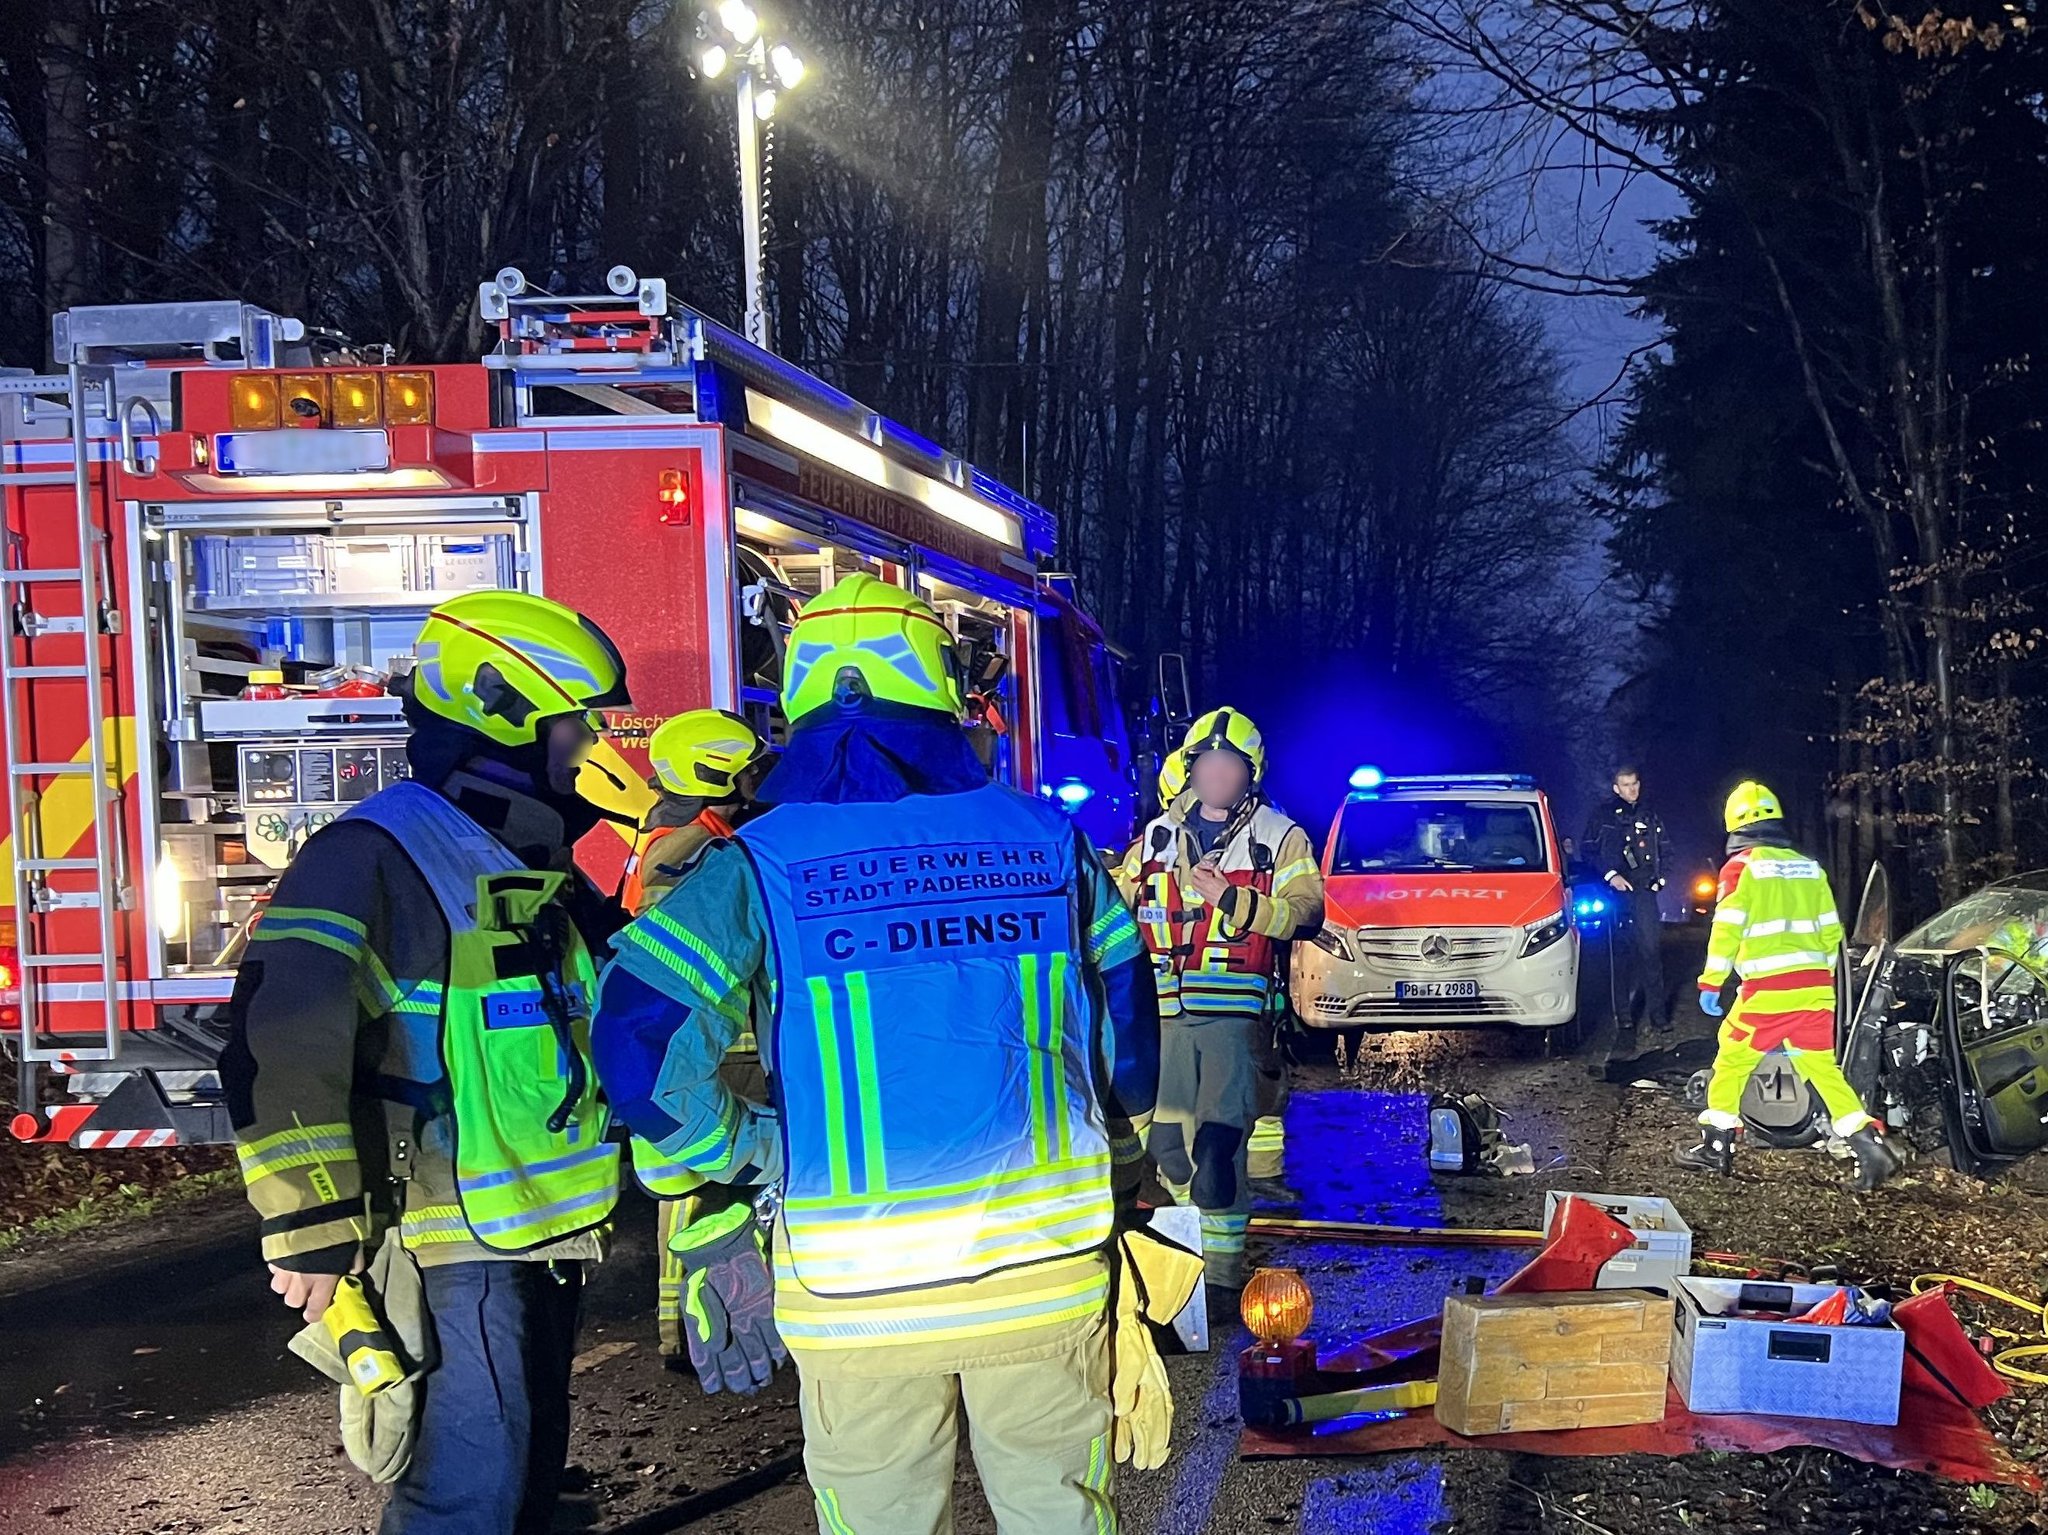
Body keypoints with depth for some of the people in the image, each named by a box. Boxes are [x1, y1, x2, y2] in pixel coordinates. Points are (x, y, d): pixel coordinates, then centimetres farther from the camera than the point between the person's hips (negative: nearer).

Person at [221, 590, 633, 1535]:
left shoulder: (537, 860, 12)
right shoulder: (379, 855, -17)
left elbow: (597, 1017, 25)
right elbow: (280, 1048, -24)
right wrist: (309, 1226, -24)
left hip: (550, 1233, 9)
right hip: (458, 1241, -9)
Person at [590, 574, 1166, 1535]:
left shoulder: (759, 866, -6)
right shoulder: (1047, 841, 1)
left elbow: (637, 1040, -11)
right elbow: (1129, 1012, 7)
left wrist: (756, 1159, 2)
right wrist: (1106, 1131, 24)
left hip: (858, 1283, -1)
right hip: (1048, 1265, 2)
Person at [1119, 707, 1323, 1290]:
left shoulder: (1280, 838, 4)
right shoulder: (1157, 837, 15)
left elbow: (1305, 912, -10)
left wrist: (1231, 899, -21)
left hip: (1236, 1016, -4)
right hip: (1165, 1016, 4)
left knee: (1219, 1146, -14)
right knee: (1167, 1143, 8)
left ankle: (1224, 1276, -5)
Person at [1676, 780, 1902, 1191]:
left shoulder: (1741, 867, -3)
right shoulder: (1809, 868, 14)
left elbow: (1726, 931, -8)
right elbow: (1830, 932, 16)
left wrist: (1710, 984, -2)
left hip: (1767, 991, -5)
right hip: (1814, 989, 5)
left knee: (1732, 1061, 8)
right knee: (1823, 1068, 11)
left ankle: (1716, 1147, 11)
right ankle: (1870, 1147, 0)